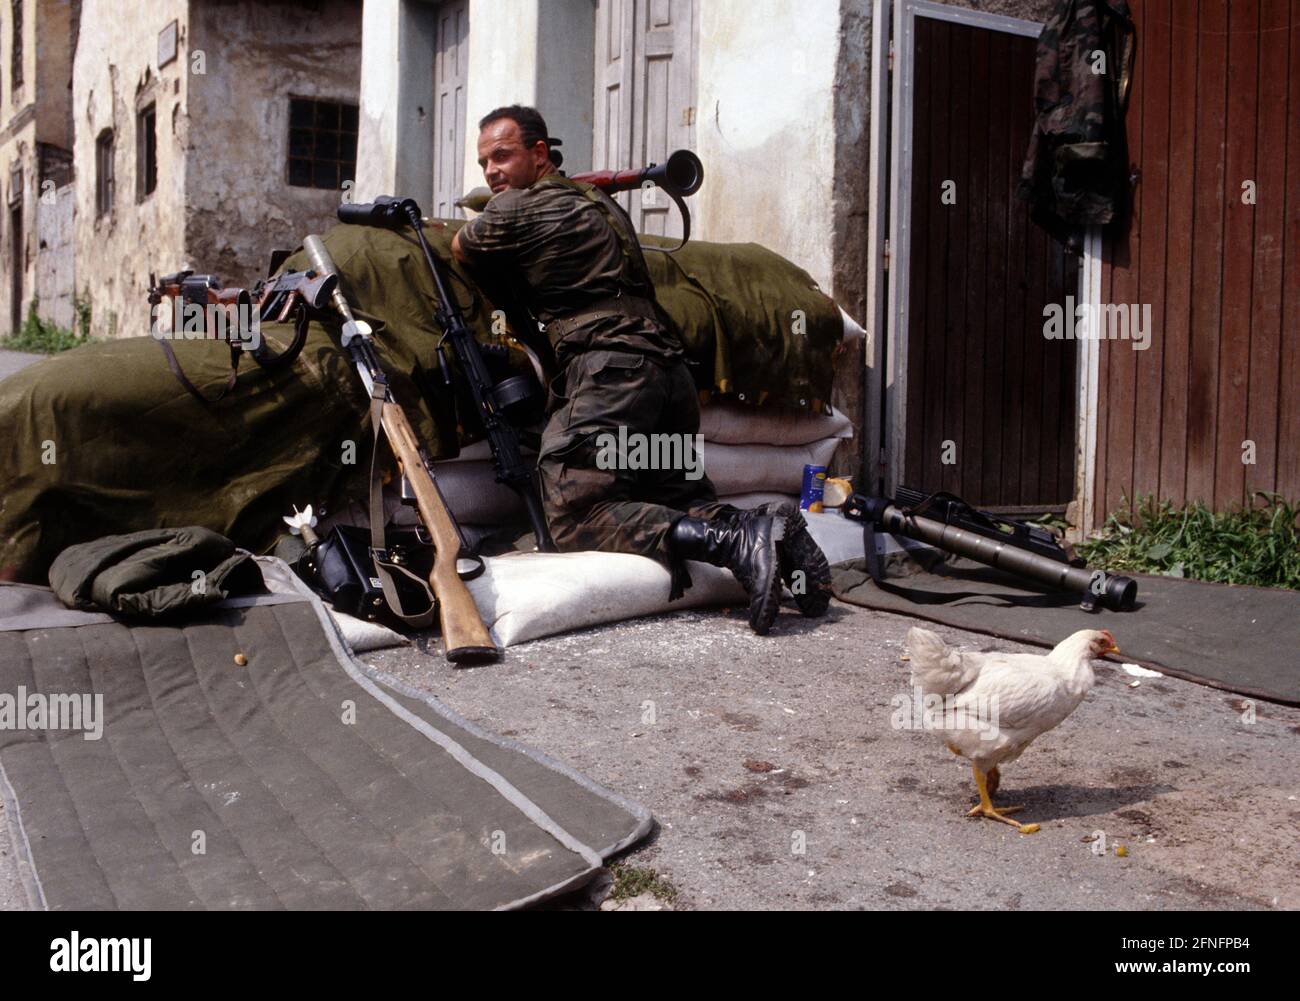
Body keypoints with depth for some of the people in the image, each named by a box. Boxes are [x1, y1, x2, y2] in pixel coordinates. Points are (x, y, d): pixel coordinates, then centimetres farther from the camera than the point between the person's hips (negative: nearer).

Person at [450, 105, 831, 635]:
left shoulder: (518, 207, 2)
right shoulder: (595, 199, 28)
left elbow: (460, 249, 21)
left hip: (610, 367, -9)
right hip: (671, 368, 9)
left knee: (575, 515, -16)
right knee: (680, 501, 17)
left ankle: (731, 542, -29)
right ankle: (762, 528, -11)